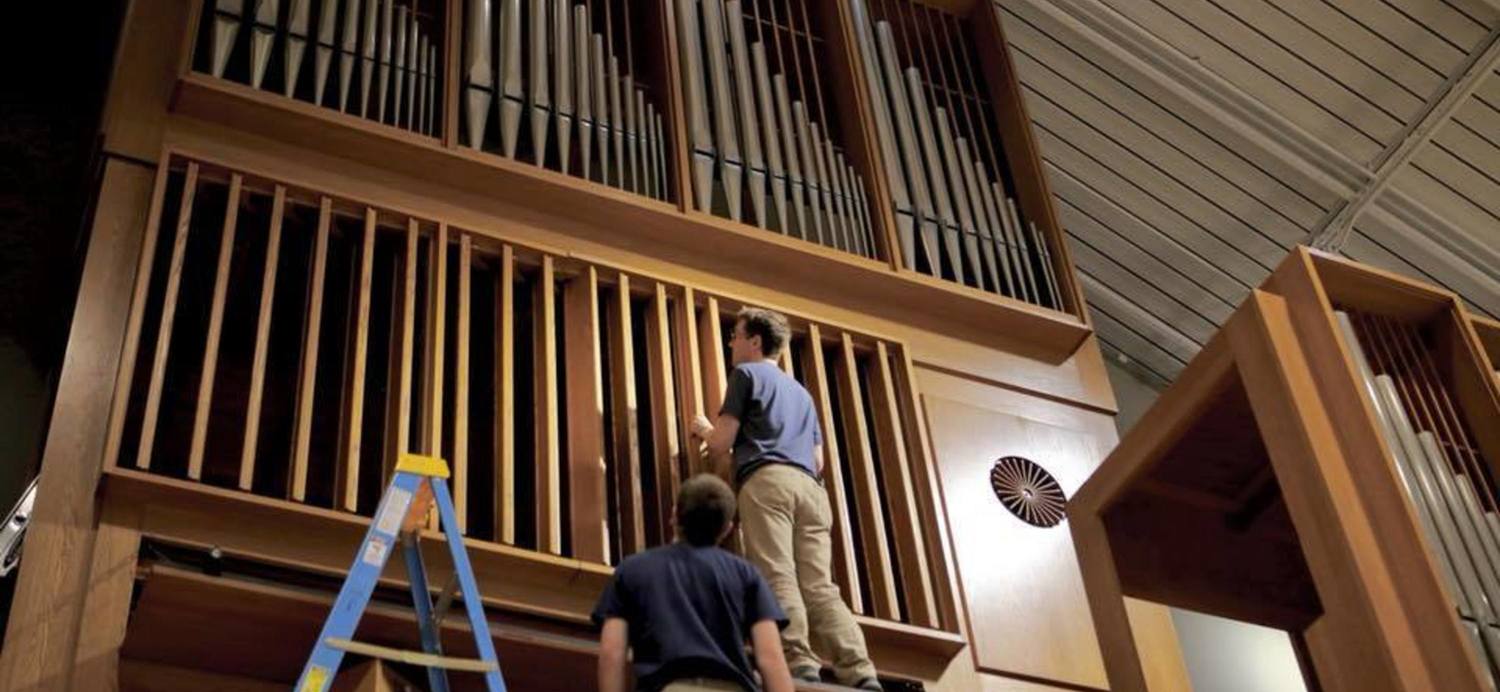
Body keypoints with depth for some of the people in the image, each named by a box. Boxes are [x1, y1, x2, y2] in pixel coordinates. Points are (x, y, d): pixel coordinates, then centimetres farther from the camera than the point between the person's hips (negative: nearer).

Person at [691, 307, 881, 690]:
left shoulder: (746, 373, 14)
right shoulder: (801, 391, 34)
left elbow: (721, 444, 4)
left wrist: (706, 430, 28)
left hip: (767, 481, -6)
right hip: (809, 487, 6)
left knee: (777, 577, -17)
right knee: (820, 586, -5)